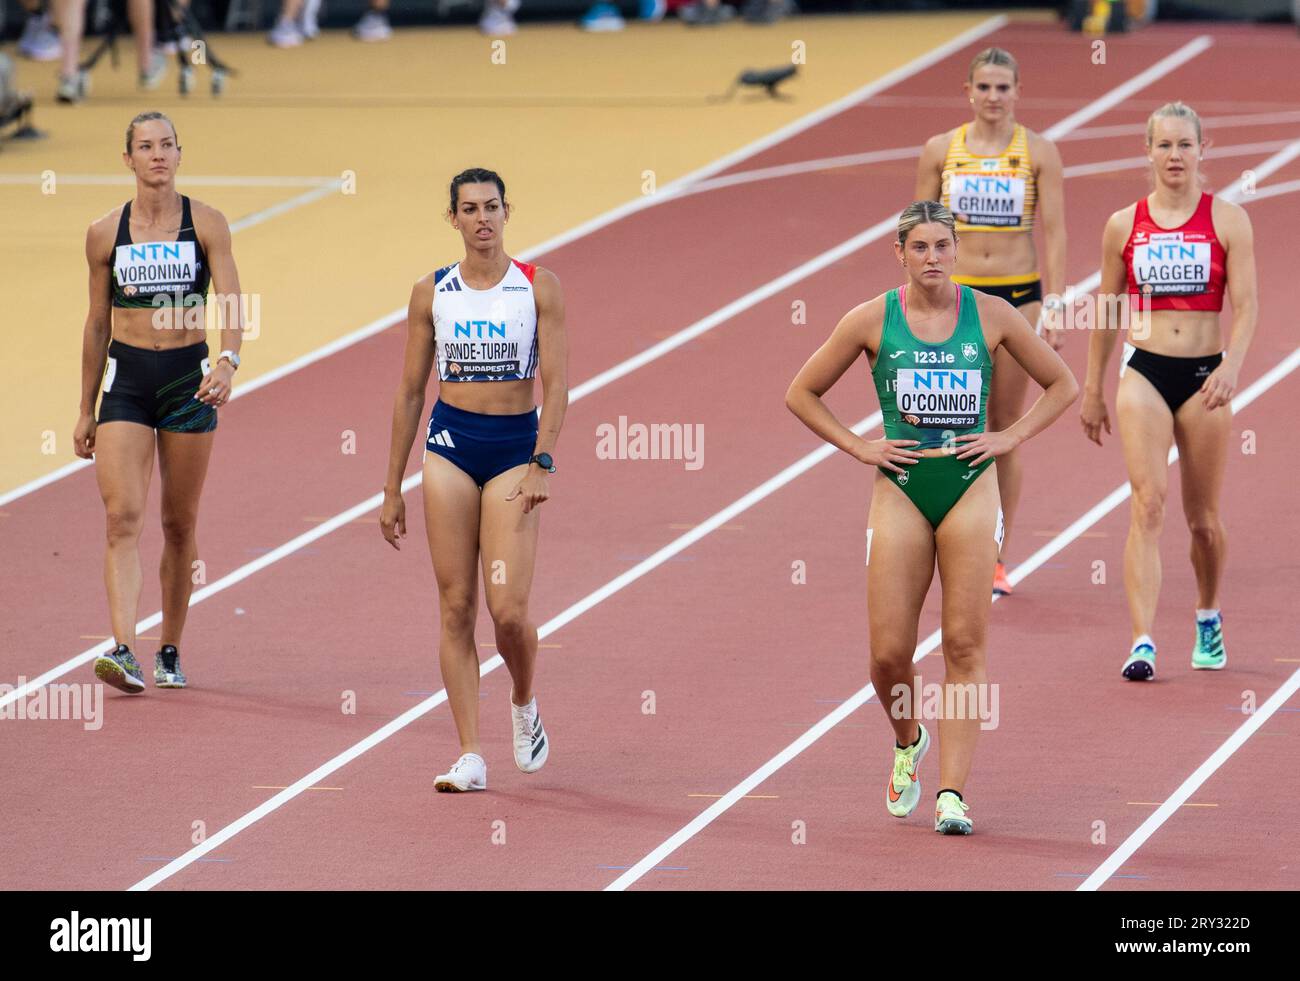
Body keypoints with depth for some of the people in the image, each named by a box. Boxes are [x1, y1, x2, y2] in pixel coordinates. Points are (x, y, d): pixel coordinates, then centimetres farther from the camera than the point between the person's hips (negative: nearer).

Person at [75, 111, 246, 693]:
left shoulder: (206, 224, 0)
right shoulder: (105, 234, 5)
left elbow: (231, 303, -10)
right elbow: (97, 324, 11)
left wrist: (227, 361, -30)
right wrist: (86, 411, 13)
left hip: (188, 378, 0)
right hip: (125, 378, 0)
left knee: (179, 524, 8)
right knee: (122, 518, -14)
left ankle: (170, 651, 21)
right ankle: (124, 651, -24)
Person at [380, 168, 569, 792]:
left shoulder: (539, 287, 0)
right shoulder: (432, 292, 6)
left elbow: (556, 383, -3)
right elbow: (410, 391, 10)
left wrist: (541, 463, -16)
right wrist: (392, 489, 9)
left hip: (515, 445, -2)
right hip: (450, 444, 2)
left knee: (508, 609, -11)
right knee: (456, 606, -3)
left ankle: (524, 705, 21)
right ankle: (470, 757, -1)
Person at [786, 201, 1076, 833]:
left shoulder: (991, 316, 3)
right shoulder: (873, 320, 1)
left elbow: (1062, 384, 14)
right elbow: (801, 393, 10)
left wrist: (1010, 438, 2)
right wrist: (859, 448, 1)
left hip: (971, 488, 0)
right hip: (901, 490, 0)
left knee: (965, 647, -6)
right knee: (889, 653, -3)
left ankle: (952, 792, -5)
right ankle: (908, 742, 29)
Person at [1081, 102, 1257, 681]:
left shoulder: (1228, 221, 1)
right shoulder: (1123, 226, 5)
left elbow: (1246, 306, -5)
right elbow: (1106, 310, 13)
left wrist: (1231, 366, -21)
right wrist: (1092, 390, 14)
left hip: (1205, 373, 0)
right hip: (1144, 372, 0)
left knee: (1202, 517, 9)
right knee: (1148, 504, -16)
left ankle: (1208, 618, 35)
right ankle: (1142, 643, -23)